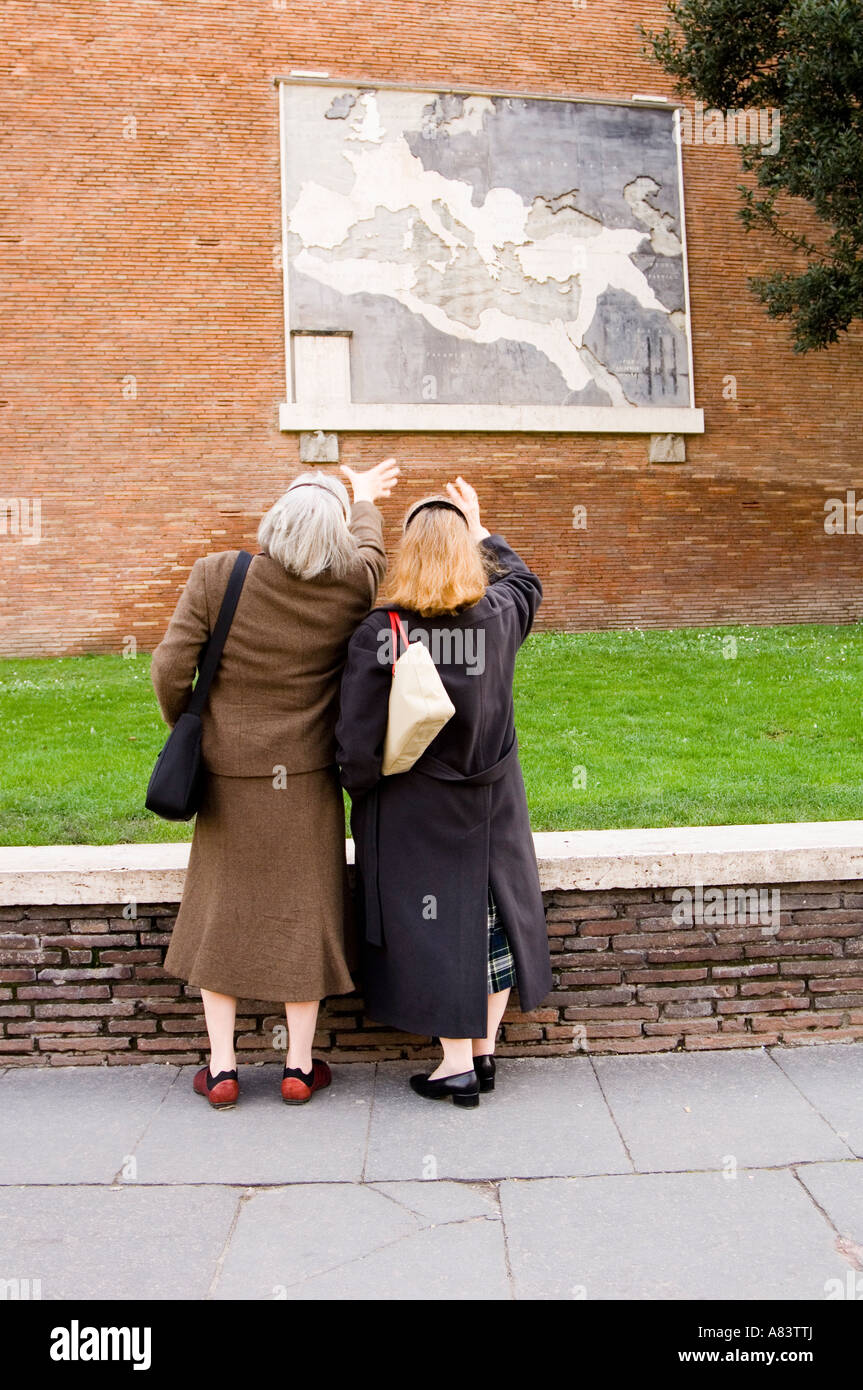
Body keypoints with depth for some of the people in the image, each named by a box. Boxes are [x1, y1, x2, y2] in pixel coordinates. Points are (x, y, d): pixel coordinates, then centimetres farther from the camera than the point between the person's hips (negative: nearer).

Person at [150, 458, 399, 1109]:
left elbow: (171, 668, -13)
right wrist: (364, 498, 32)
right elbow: (369, 548, 11)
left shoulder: (217, 575, -14)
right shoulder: (352, 590, -12)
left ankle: (222, 1069, 22)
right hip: (308, 782, 0)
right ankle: (300, 1067, 23)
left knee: (221, 913, 15)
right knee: (304, 916, 12)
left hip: (229, 776, 1)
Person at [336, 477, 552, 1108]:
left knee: (435, 925, 9)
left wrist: (360, 798, 2)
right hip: (490, 803, 3)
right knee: (493, 915, 16)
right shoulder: (499, 617, -8)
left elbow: (358, 741, -16)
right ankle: (484, 1050, 28)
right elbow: (525, 580, 18)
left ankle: (457, 1064, 17)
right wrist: (479, 529, 28)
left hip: (412, 810, -3)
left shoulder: (378, 633, -18)